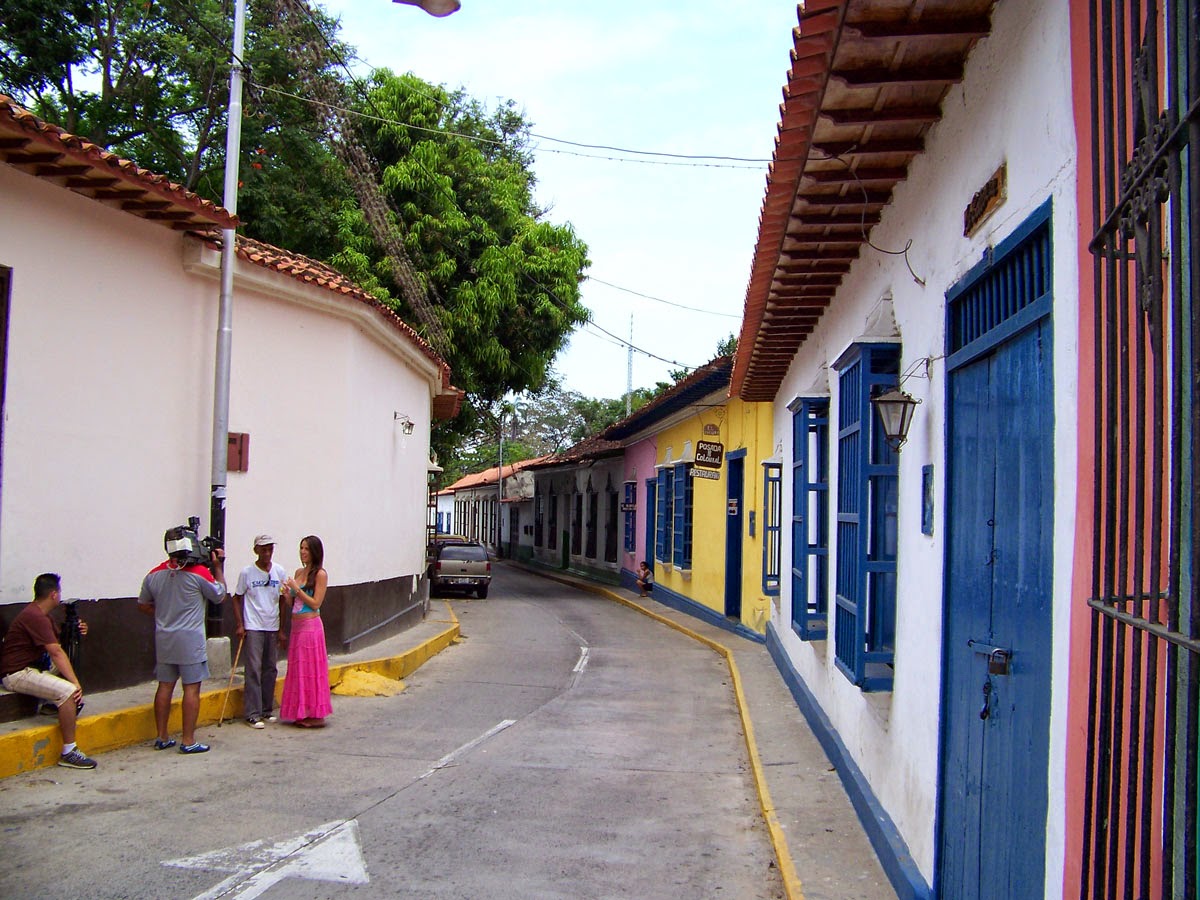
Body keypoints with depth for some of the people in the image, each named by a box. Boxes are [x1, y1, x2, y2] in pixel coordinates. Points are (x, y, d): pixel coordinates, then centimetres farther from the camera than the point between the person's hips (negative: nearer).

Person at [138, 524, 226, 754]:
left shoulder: (155, 574, 3)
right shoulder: (200, 573, -12)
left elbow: (143, 605, 15)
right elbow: (220, 595, 3)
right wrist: (218, 566, 9)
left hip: (164, 639, 6)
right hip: (190, 640, -5)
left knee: (165, 687, 12)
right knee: (191, 689, -1)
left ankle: (162, 737, 19)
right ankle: (188, 741, 0)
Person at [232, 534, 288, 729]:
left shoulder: (280, 572, 4)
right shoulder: (247, 572, -4)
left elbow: (282, 601, 10)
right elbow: (237, 598, 3)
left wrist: (281, 629, 8)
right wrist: (240, 625, -5)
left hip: (273, 628, 4)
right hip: (253, 628, -4)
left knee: (271, 670, 8)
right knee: (254, 670, -5)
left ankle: (267, 710, 19)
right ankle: (253, 714, -2)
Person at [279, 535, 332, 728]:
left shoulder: (320, 574, -7)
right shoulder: (299, 572, 13)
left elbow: (315, 603, -13)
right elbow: (293, 602, 17)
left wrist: (297, 589, -14)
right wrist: (287, 592, -2)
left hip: (310, 626, -7)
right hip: (296, 625, 7)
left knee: (311, 669, -4)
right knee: (298, 670, 9)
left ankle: (316, 714, 0)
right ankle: (302, 712, 16)